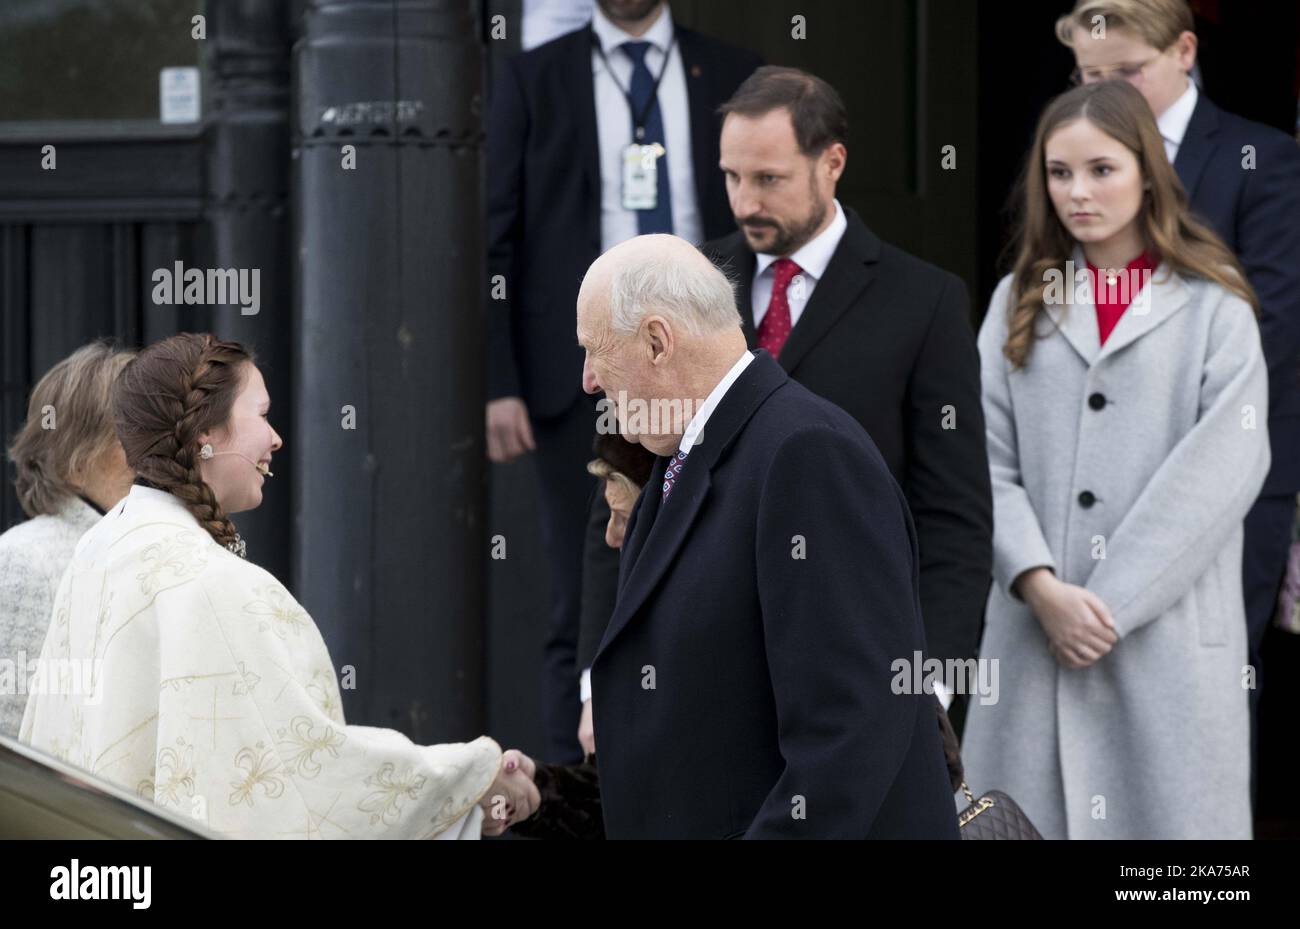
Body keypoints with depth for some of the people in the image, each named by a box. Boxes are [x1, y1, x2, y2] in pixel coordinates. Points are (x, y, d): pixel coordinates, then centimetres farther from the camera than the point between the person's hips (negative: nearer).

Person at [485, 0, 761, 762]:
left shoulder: (735, 79, 8)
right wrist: (501, 384, -4)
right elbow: (499, 238, 4)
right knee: (585, 609, 0)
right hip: (582, 381, -1)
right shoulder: (534, 81, 7)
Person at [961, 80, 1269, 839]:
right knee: (1028, 820, 0)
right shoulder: (1020, 303, 14)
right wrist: (1041, 586, -11)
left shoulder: (1212, 307, 3)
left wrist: (1111, 603, -11)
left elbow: (1222, 470, -6)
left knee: (1166, 810, -4)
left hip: (1168, 633, -3)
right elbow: (990, 462, 5)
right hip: (1035, 632, 3)